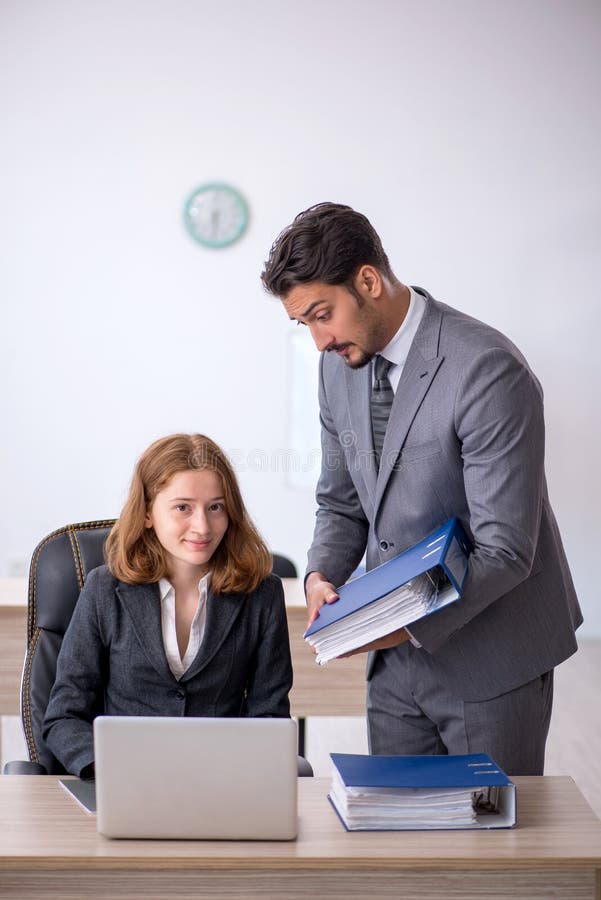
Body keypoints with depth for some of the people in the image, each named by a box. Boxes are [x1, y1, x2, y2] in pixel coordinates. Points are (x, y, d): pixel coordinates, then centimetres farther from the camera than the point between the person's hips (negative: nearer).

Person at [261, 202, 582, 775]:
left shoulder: (488, 371, -23)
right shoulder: (340, 364, 2)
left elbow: (504, 549, -23)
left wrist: (408, 623, -29)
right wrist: (321, 575, -7)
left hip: (489, 657, -6)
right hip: (397, 657, 6)